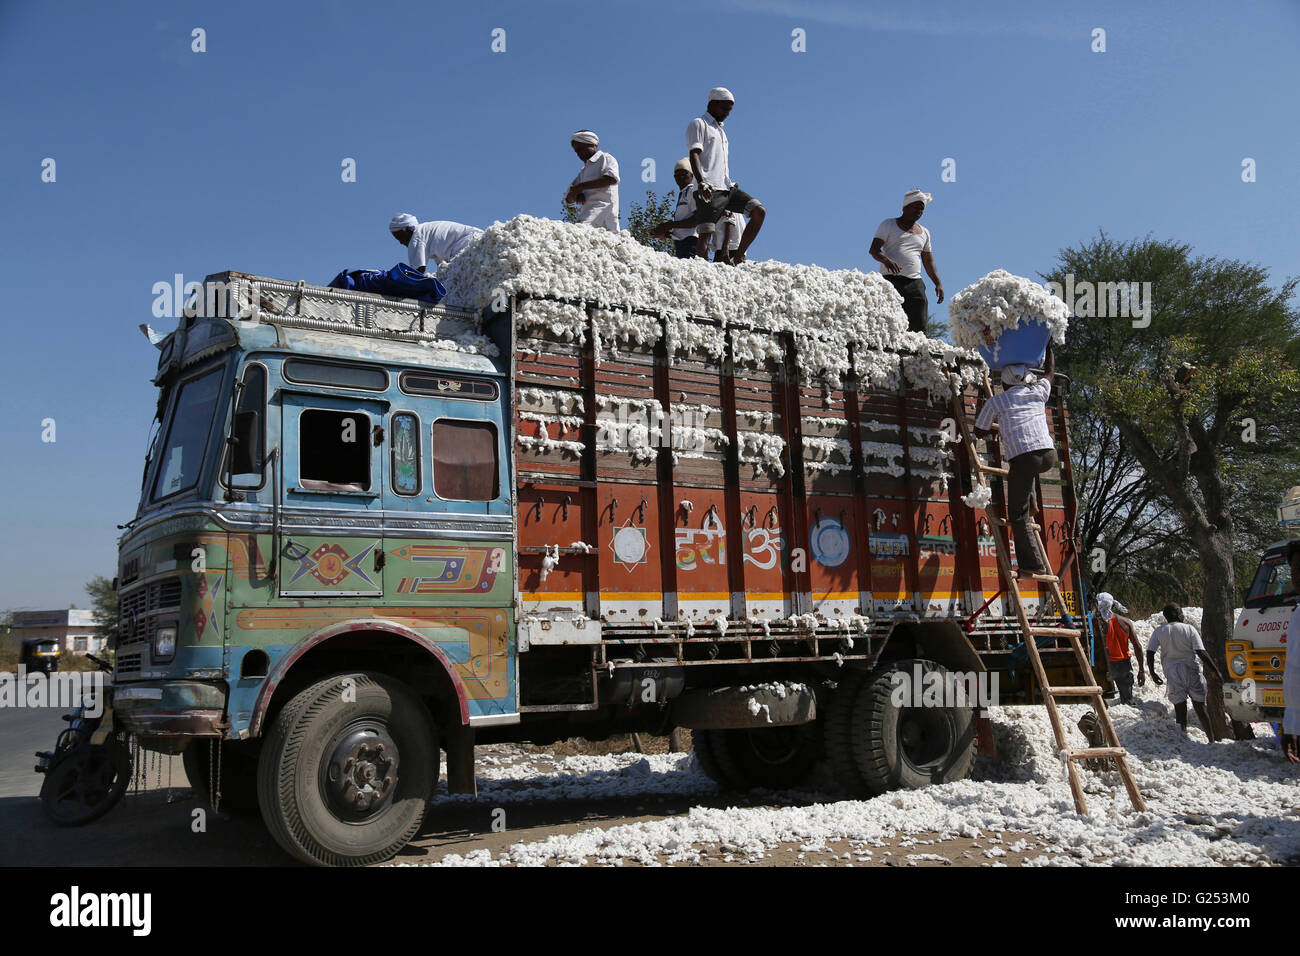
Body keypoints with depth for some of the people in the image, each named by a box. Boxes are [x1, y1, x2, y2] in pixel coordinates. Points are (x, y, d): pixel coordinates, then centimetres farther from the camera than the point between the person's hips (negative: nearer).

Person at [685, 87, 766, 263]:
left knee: (759, 211, -7)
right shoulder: (698, 124, 4)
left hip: (727, 188, 8)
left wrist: (726, 206, 26)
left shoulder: (720, 130, 30)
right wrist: (701, 183, -30)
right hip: (709, 190, -8)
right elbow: (694, 155, -12)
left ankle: (738, 259, -6)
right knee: (705, 234, -14)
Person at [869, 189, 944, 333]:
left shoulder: (924, 232, 25)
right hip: (891, 280, -4)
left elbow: (928, 261, 28)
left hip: (915, 283, 4)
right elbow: (874, 249, -1)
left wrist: (938, 283, 14)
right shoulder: (889, 225, 11)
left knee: (919, 325, -11)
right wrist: (886, 260, -23)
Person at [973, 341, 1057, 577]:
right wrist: (1047, 345, 57)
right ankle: (1030, 509, 30)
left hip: (1024, 458, -4)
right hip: (1049, 455, 4)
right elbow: (1050, 370, 42)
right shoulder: (1039, 392, 20)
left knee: (1018, 516, 3)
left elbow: (980, 432, 25)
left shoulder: (995, 402, 12)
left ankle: (1033, 564, -7)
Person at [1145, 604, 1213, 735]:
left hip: (1172, 671, 1)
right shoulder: (1190, 629, -2)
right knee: (1199, 705, 8)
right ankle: (1211, 737, 10)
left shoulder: (1158, 631, 3)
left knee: (1179, 705, 8)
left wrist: (1152, 673, 4)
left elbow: (1150, 653, -4)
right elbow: (1201, 652, -7)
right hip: (1192, 669, -1)